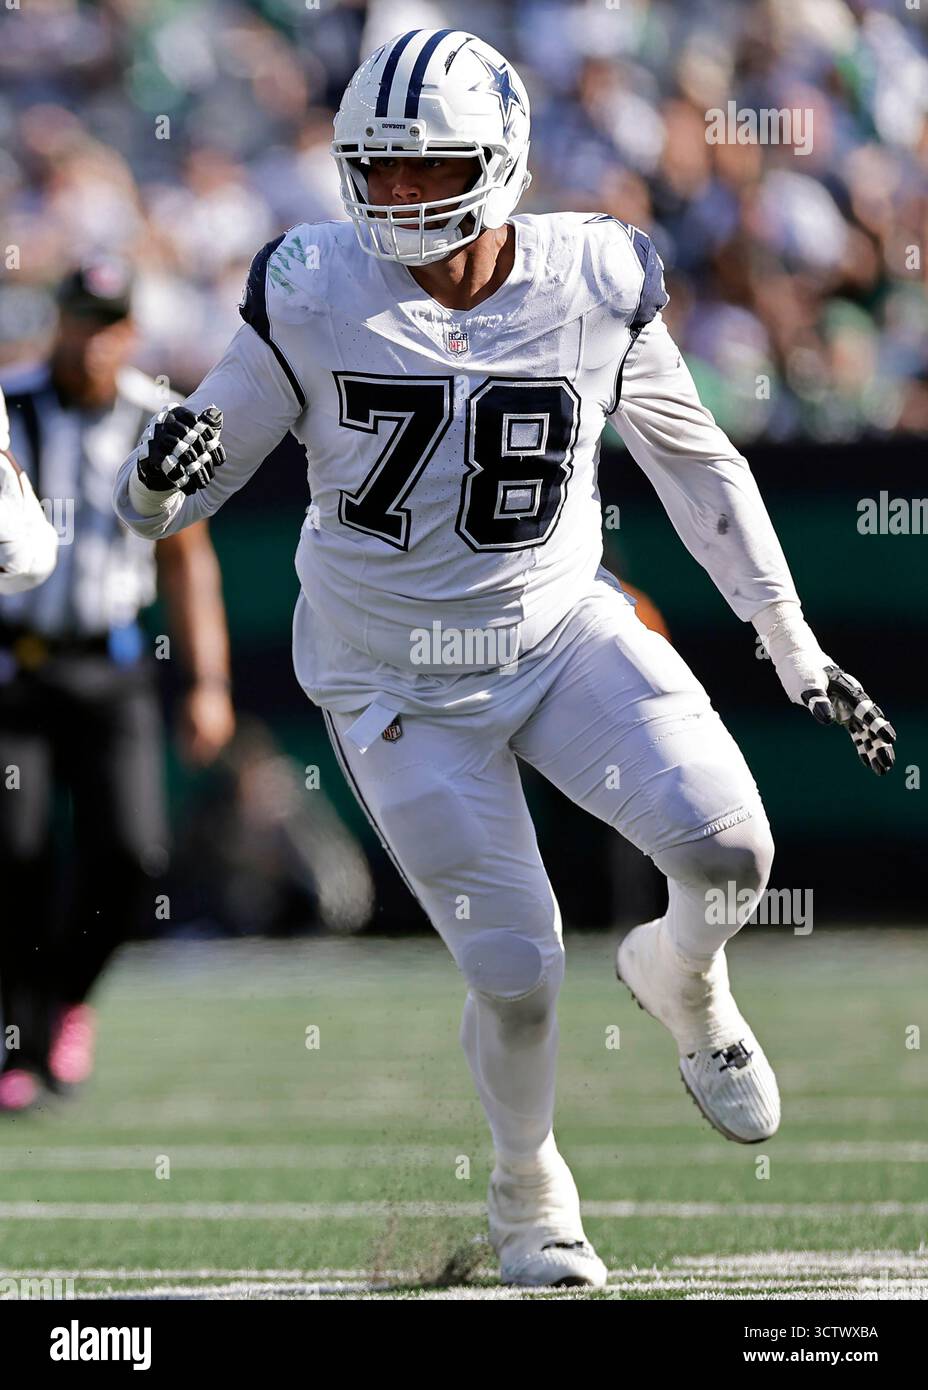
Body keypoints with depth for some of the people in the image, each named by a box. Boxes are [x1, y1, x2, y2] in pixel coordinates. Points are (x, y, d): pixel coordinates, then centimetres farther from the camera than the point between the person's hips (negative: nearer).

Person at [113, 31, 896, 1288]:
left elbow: (698, 467, 5)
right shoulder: (315, 299, -14)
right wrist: (158, 479, -33)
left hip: (564, 632, 1)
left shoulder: (593, 290, -9)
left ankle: (681, 980, 18)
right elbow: (177, 495, -7)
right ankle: (530, 1194, 26)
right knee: (517, 973, -6)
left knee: (729, 849, -20)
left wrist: (798, 653, 7)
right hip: (401, 687, -1)